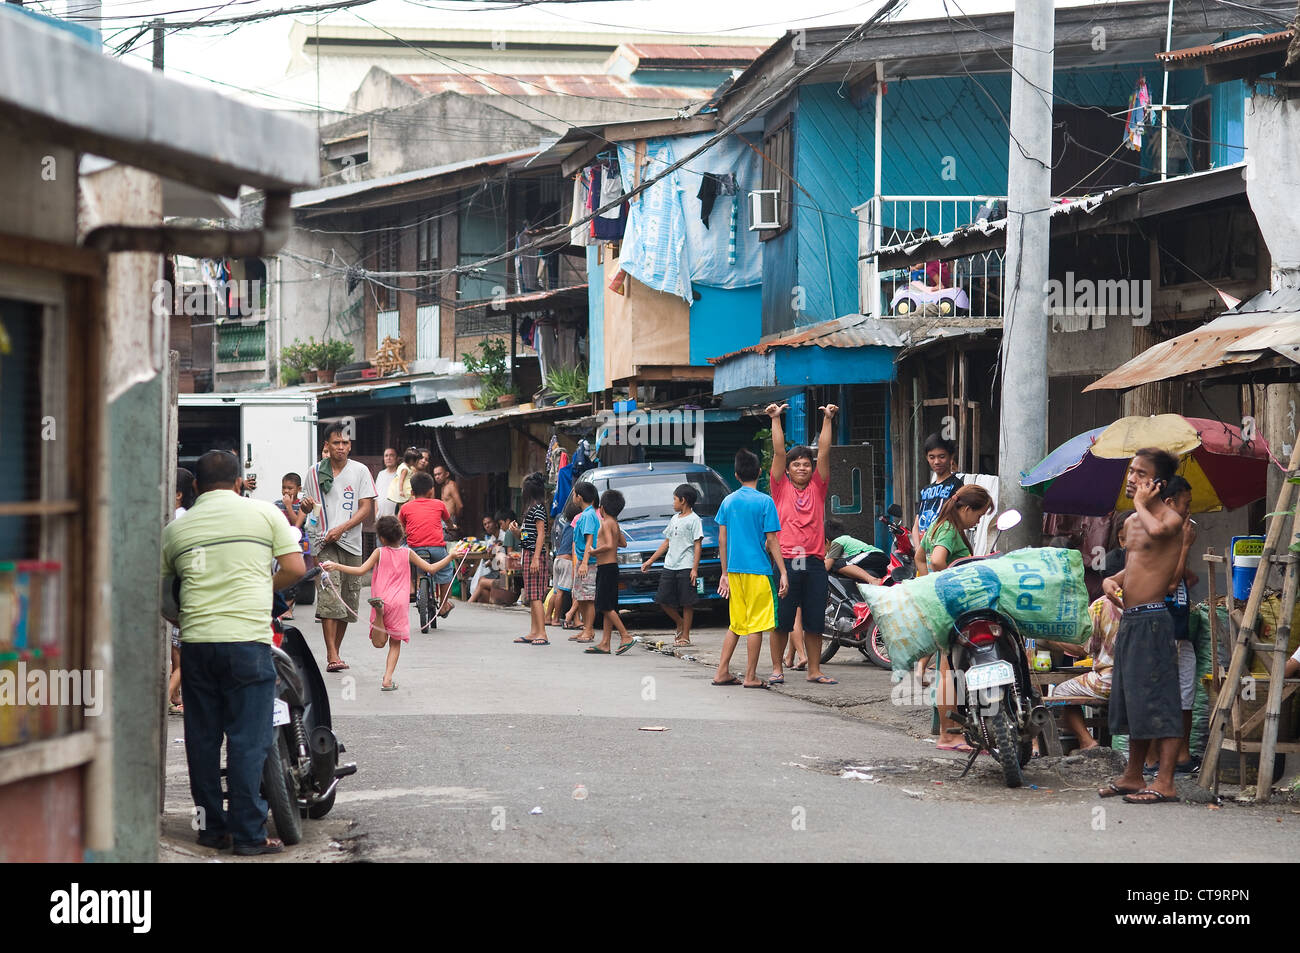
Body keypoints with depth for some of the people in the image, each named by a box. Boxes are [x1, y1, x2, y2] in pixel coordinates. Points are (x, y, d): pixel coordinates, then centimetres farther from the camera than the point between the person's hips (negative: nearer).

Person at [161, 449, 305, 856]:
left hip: (195, 641, 3)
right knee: (247, 741, -1)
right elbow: (295, 567, 2)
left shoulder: (175, 528, 11)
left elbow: (161, 588, 15)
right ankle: (248, 834, -1)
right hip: (247, 639, -3)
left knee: (202, 739, 12)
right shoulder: (264, 513, 5)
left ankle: (211, 826, 18)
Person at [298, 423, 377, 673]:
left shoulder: (360, 471, 5)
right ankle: (332, 656, -19)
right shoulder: (315, 472, 8)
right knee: (329, 598, -16)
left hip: (351, 543, 2)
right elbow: (306, 507, 18)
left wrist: (341, 528, -11)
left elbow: (367, 508, 1)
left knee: (348, 602, 5)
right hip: (325, 542, -2)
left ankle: (335, 651, 19)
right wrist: (306, 505, -7)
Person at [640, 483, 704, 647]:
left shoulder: (694, 520, -4)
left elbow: (698, 545, -9)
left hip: (686, 567, -8)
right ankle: (680, 623, 24)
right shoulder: (675, 519, 19)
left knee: (686, 602, -3)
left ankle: (685, 635, 2)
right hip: (669, 566, 8)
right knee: (663, 600, 4)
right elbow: (666, 543, 24)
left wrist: (695, 569, -17)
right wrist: (650, 561, 21)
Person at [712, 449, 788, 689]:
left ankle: (722, 672, 13)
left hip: (734, 570, 6)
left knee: (737, 624, 15)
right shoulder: (765, 502, -7)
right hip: (758, 570, -5)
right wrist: (783, 573, -6)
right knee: (756, 624, 0)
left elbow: (722, 540, 10)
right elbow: (771, 541, -9)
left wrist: (725, 573, 16)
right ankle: (750, 677, 1)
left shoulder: (728, 501, 7)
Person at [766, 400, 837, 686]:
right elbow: (779, 452, 1)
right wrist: (776, 419, -3)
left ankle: (814, 670, 12)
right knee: (781, 619, 0)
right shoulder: (781, 488, 7)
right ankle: (777, 668, 9)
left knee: (815, 620, 5)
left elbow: (824, 453, 6)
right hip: (785, 560, -2)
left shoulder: (817, 488, 12)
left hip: (814, 562, 2)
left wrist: (827, 420, 2)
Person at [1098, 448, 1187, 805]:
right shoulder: (1130, 522, 18)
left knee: (1157, 701, -10)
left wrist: (1142, 504, -14)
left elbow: (1157, 530, -34)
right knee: (1130, 700, 14)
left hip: (1152, 621, -9)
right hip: (1129, 620, 9)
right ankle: (1133, 776, 23)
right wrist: (1112, 580, 8)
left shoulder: (1171, 517, -9)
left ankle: (1165, 783, -10)